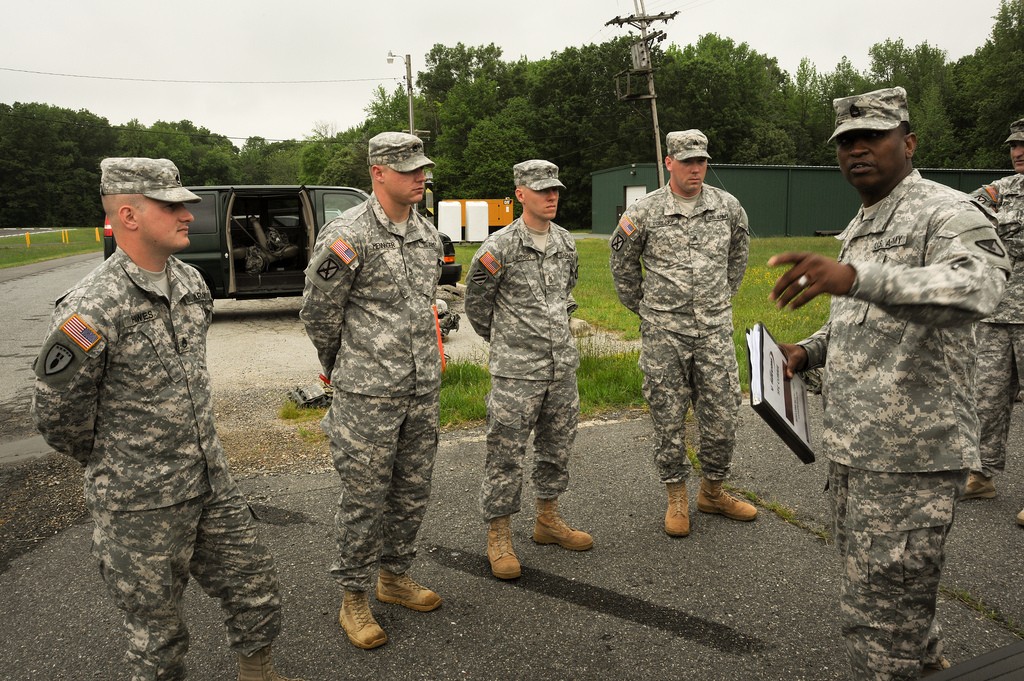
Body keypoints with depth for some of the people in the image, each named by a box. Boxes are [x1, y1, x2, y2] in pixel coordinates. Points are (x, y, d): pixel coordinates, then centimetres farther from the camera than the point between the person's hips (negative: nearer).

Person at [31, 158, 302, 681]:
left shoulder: (191, 283, 2)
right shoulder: (93, 309, -22)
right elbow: (56, 412, -12)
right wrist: (114, 465, 2)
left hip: (211, 484, 7)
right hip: (139, 508, -6)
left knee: (256, 589, 17)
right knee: (158, 634, 12)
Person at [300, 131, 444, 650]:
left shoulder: (428, 234, 8)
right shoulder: (346, 235, -15)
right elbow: (318, 314, -7)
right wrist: (340, 368, 6)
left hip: (423, 391, 7)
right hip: (368, 395, -7)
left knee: (412, 490, 16)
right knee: (364, 498, 4)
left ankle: (395, 577, 36)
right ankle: (354, 600, 22)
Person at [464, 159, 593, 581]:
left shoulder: (566, 243, 7)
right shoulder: (500, 247, -12)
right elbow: (476, 304, -1)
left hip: (562, 367, 6)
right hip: (515, 372, -6)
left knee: (557, 448, 17)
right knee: (505, 455, 0)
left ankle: (547, 519, 35)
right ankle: (499, 537, 14)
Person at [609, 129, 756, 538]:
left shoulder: (729, 208, 4)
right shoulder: (644, 213, -4)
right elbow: (622, 264, 9)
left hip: (715, 330, 2)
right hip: (663, 334, -2)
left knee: (722, 417, 6)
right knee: (668, 419, 5)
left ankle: (713, 492, 28)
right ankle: (677, 499, 22)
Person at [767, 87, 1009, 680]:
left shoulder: (946, 213, -14)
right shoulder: (858, 229, 14)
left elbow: (979, 286, -36)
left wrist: (855, 277, -49)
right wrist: (810, 351, 10)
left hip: (911, 454, -9)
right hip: (853, 448, 9)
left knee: (879, 612, 0)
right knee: (870, 582, 26)